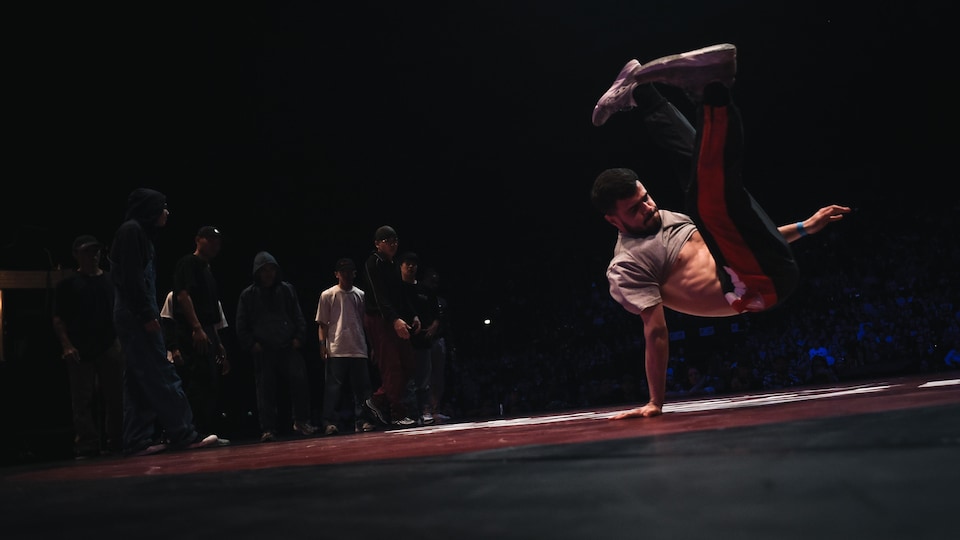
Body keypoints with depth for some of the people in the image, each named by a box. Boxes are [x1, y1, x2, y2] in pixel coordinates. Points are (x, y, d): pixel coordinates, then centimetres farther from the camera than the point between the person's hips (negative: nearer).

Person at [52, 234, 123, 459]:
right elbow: (58, 319, 3)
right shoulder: (68, 284, 8)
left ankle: (115, 442, 7)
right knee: (82, 400, -4)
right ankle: (87, 446, -3)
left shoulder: (112, 280, 14)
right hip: (80, 350, -2)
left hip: (110, 347, 2)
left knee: (115, 397, 1)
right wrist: (66, 345, -11)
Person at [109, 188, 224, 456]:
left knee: (139, 382, 6)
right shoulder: (131, 230, -8)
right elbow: (131, 277, -17)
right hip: (137, 316, -10)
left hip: (135, 317, 10)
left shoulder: (139, 233, 22)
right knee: (161, 375, -10)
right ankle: (183, 433, -9)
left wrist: (150, 314, 13)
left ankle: (138, 441, 6)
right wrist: (147, 315, -20)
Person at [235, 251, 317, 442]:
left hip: (289, 347, 1)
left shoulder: (287, 289, 9)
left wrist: (299, 338, -1)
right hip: (263, 350, -1)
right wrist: (251, 344, -4)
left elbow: (298, 317, 10)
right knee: (265, 389, -1)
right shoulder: (248, 295, 5)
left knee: (299, 381, -7)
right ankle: (268, 429, 4)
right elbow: (241, 326, 5)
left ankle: (301, 422, 6)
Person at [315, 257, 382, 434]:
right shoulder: (328, 295, 5)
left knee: (361, 387, 2)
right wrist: (322, 344, -6)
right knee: (333, 388, -4)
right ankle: (330, 423, -1)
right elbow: (322, 323, 4)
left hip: (359, 349, 3)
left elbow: (365, 322, 16)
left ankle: (361, 421, 7)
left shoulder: (361, 295, 14)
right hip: (336, 350, -3)